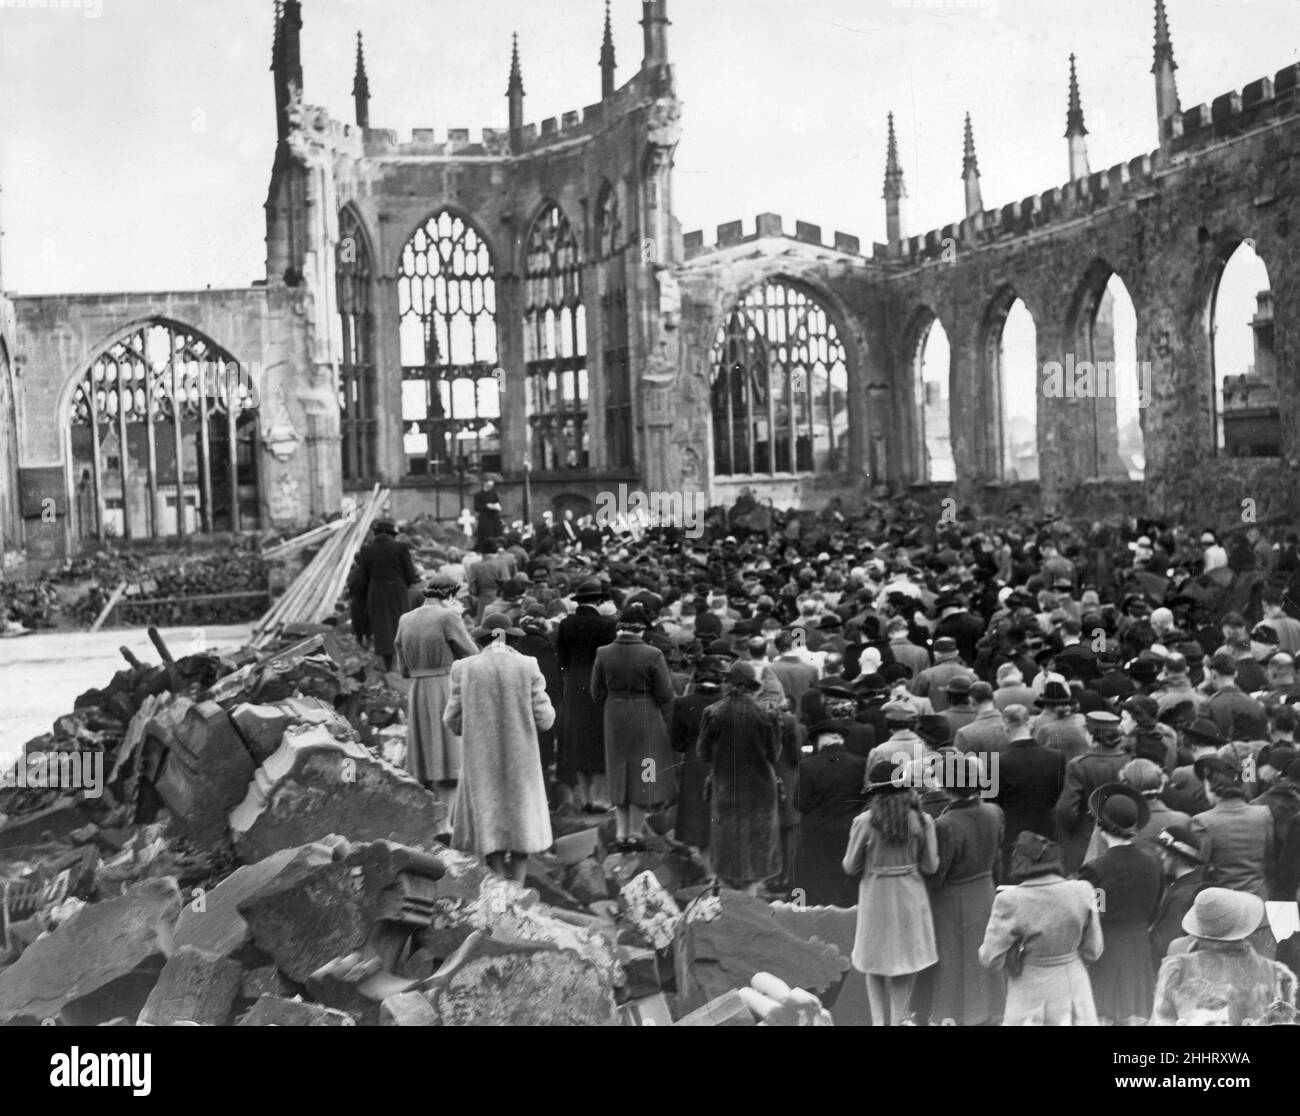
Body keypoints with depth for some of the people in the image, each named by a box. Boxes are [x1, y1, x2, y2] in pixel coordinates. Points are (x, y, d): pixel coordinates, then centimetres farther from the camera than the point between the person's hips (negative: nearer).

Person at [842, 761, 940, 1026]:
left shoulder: (865, 821, -12)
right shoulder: (919, 820, -7)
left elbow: (850, 867, -7)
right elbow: (930, 865, -2)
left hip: (875, 895, -1)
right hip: (909, 895, 1)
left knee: (876, 964, 13)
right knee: (906, 960, 14)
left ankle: (880, 1020, 14)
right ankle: (897, 1019, 15)